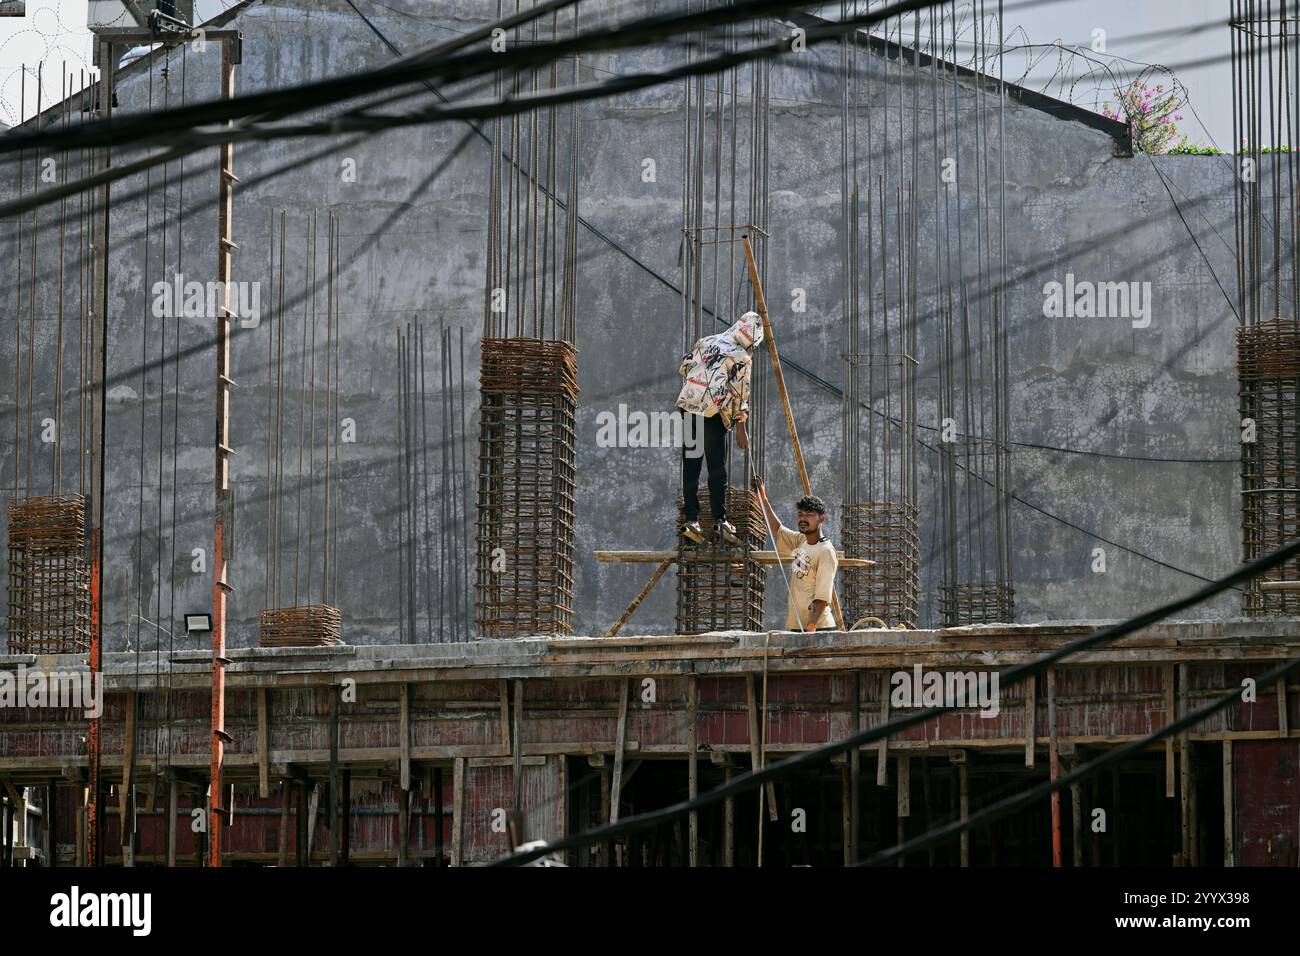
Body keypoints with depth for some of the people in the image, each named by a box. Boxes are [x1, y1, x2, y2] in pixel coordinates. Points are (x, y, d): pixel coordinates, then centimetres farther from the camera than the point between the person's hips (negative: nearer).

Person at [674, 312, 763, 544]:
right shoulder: (743, 358, -4)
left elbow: (683, 367, 18)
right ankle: (720, 520, 2)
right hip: (713, 413, -5)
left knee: (690, 468, 7)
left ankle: (691, 520, 4)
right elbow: (740, 393, -6)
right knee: (717, 469, 5)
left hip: (687, 405, 5)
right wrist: (741, 428, -2)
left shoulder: (706, 342, 12)